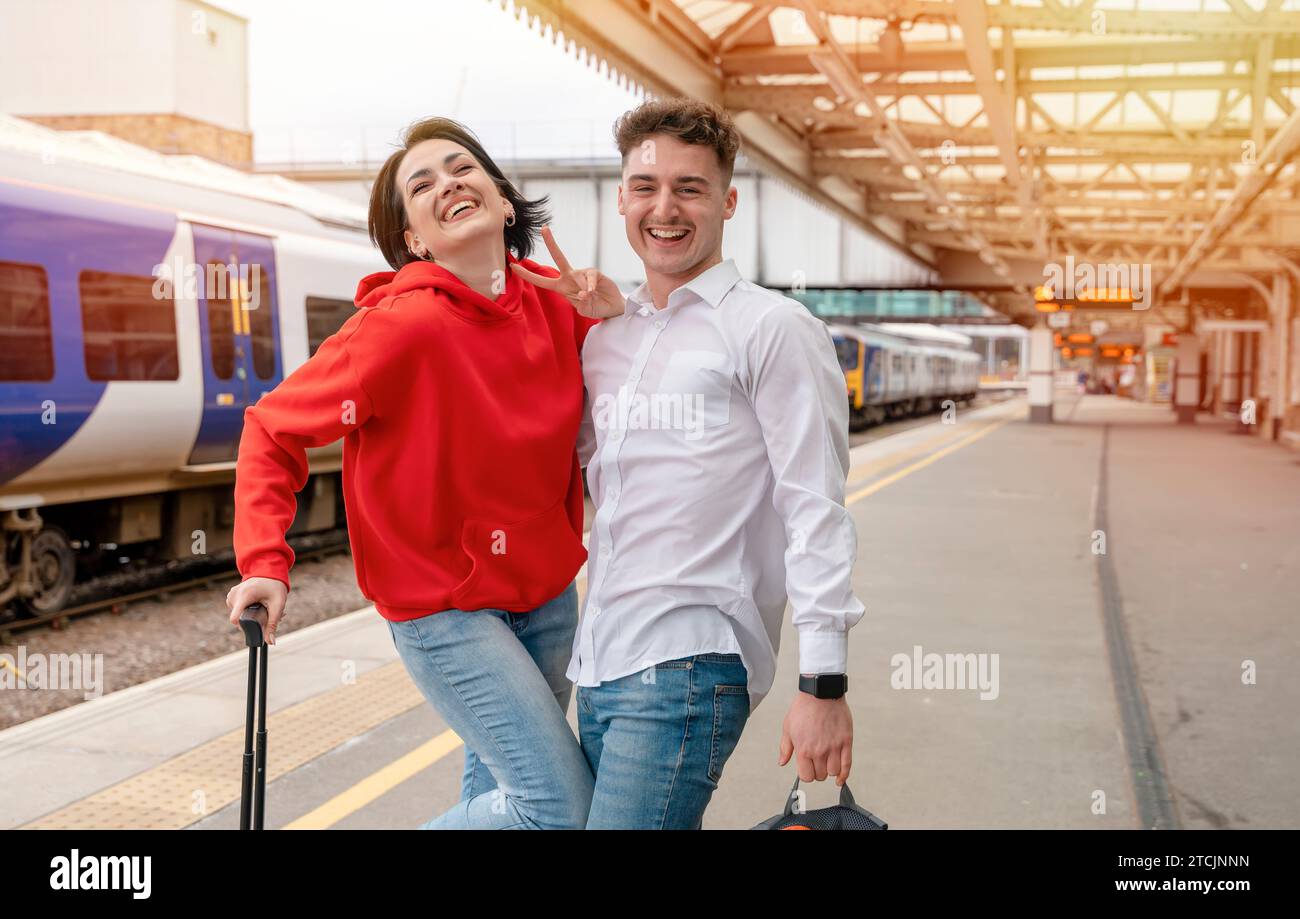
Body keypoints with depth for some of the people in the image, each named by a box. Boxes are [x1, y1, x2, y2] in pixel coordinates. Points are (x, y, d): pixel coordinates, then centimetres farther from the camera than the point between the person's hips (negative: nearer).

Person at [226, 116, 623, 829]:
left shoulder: (555, 299, -3)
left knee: (495, 783, 17)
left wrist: (613, 321, -9)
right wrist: (265, 563, -21)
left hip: (548, 590, 6)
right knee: (565, 804, -9)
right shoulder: (401, 324, -20)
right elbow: (273, 431, -12)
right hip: (445, 607, -6)